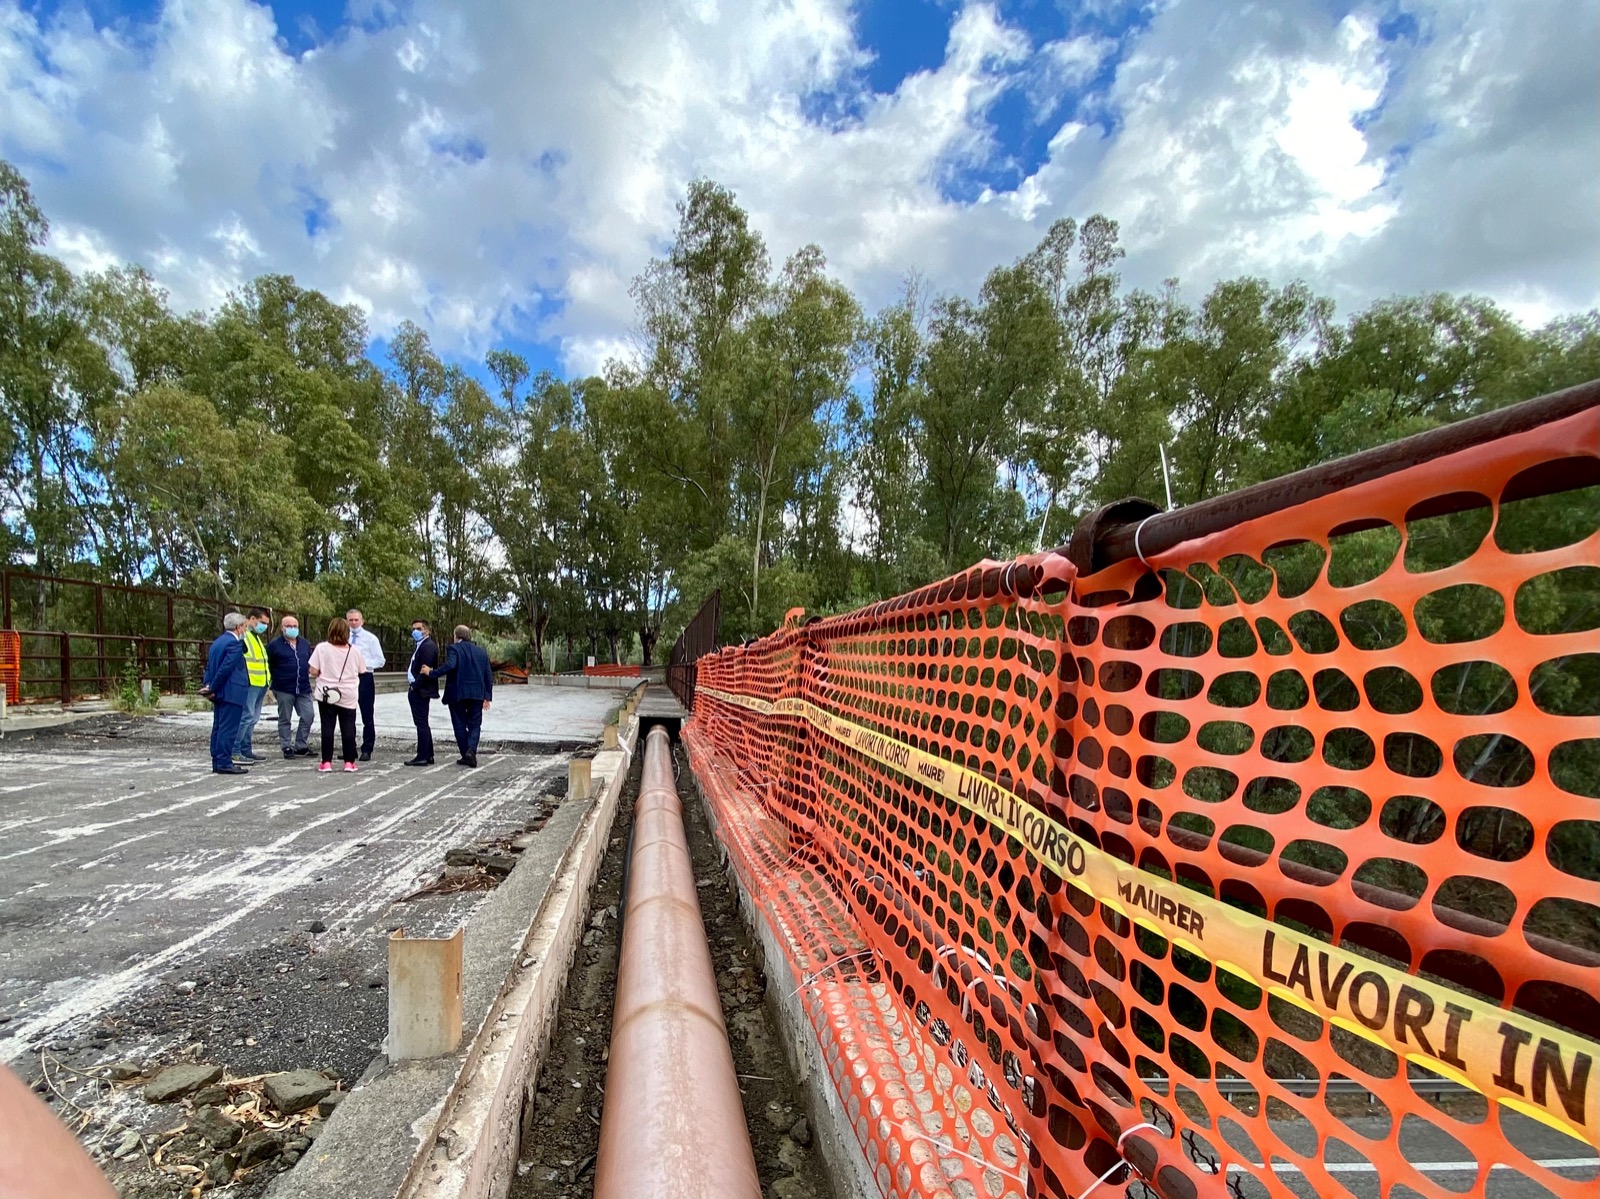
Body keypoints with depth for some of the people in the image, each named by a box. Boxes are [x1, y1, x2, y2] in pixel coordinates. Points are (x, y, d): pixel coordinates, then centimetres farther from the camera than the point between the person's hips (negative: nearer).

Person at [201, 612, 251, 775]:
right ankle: (224, 763, -8)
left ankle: (217, 762, 16)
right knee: (229, 729, -8)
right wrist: (213, 688, -11)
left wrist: (207, 685, 5)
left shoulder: (217, 642, 15)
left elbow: (209, 666, 14)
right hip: (232, 692, -10)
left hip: (220, 693, 10)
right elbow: (226, 668, -20)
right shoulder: (234, 643, -15)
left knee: (218, 727, 11)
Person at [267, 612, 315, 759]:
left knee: (308, 716, 1)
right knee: (285, 719, 5)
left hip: (303, 689, 4)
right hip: (283, 690, -4)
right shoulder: (274, 645, -3)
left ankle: (301, 746, 13)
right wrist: (272, 684, -3)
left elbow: (310, 662, 22)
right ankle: (287, 748, 14)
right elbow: (268, 666, -2)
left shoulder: (305, 643, 12)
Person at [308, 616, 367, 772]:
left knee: (327, 727, 4)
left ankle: (326, 762, 5)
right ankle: (349, 762, 6)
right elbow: (361, 671, 8)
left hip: (327, 693, -1)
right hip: (348, 696, 1)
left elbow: (313, 671, -10)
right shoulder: (354, 650, -2)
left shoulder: (322, 648, -7)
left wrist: (324, 674, 10)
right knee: (348, 728, 5)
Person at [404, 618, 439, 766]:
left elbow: (425, 670, -20)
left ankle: (423, 757, -4)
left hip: (420, 691, -10)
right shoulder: (420, 646, 18)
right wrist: (411, 685, 9)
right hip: (416, 691, 10)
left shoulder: (428, 646, -14)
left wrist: (414, 686, -16)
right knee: (422, 724, 14)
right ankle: (428, 756, 20)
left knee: (421, 723, -7)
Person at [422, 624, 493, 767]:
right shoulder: (481, 652, 11)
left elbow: (450, 665, -23)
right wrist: (487, 697, 12)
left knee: (460, 725, 8)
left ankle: (466, 755, 9)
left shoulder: (454, 649, -4)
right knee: (474, 725, 8)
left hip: (457, 694, -3)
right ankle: (471, 750, -13)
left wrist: (431, 673, -14)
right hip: (476, 694, 3)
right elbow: (488, 676, 9)